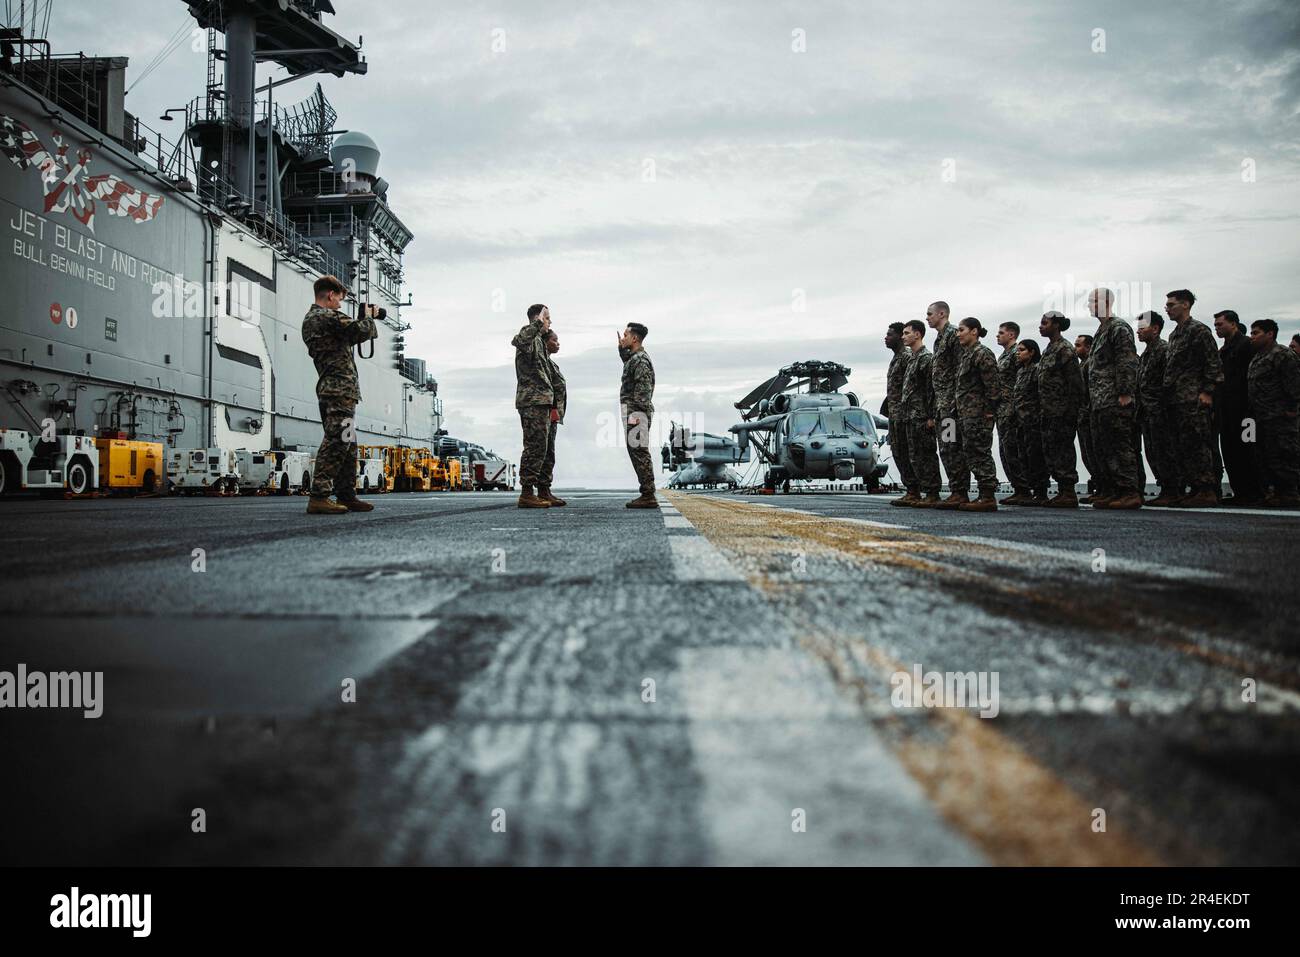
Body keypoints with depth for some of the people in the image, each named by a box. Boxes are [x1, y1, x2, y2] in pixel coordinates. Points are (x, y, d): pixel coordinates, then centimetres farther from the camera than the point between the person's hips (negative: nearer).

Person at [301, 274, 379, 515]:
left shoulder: (309, 319, 21)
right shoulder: (329, 316, -10)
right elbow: (361, 332, -16)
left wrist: (363, 319, 18)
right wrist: (368, 316, 5)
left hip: (328, 388, 10)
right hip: (341, 388, -10)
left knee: (347, 444, 14)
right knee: (336, 441, -14)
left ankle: (346, 495, 17)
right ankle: (319, 497, -18)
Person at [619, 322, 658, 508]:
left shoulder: (640, 359, -13)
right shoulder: (634, 357, 17)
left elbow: (643, 390, -20)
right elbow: (626, 361, 44)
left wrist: (636, 415, -23)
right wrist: (621, 348, 29)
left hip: (636, 413, -10)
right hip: (633, 413, 10)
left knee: (639, 452, -10)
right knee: (636, 451, 12)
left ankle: (648, 496, -10)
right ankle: (647, 494, 15)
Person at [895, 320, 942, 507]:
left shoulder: (927, 358, -10)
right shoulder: (911, 359, 20)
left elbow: (933, 388, -16)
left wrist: (931, 416, -20)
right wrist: (902, 413, 17)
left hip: (922, 417, -10)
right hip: (910, 417, 10)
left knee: (926, 455, -7)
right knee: (915, 456, 10)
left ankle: (933, 495, -4)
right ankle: (925, 493, 15)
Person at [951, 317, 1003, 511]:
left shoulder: (982, 353, -10)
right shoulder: (967, 354, 19)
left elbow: (994, 384, -16)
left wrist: (989, 410, -18)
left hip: (978, 414, -10)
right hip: (966, 414, 10)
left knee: (981, 453, -8)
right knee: (972, 453, 9)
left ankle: (988, 497, -5)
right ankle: (984, 495, 13)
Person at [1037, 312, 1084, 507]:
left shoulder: (1065, 349, -10)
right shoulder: (1048, 350, 19)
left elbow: (1075, 381, -15)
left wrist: (1073, 409, -19)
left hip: (1062, 412, -10)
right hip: (1049, 412, 10)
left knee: (1063, 450, -8)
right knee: (1051, 451, 10)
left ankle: (1069, 494, -5)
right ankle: (1062, 491, 15)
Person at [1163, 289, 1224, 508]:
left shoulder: (1198, 330, -4)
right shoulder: (1174, 335, 22)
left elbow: (1213, 363, -9)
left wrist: (1207, 392, -15)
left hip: (1194, 399, -9)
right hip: (1175, 400, 9)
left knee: (1196, 445, -10)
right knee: (1181, 447, 7)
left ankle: (1207, 492, -8)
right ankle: (1195, 490, 11)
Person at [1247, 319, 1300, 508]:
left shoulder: (1282, 355, -11)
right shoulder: (1258, 358, 20)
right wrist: (1253, 411, 18)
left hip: (1280, 418, -10)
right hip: (1263, 419, 10)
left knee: (1284, 457, -9)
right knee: (1267, 457, 12)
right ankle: (1279, 491, 19)